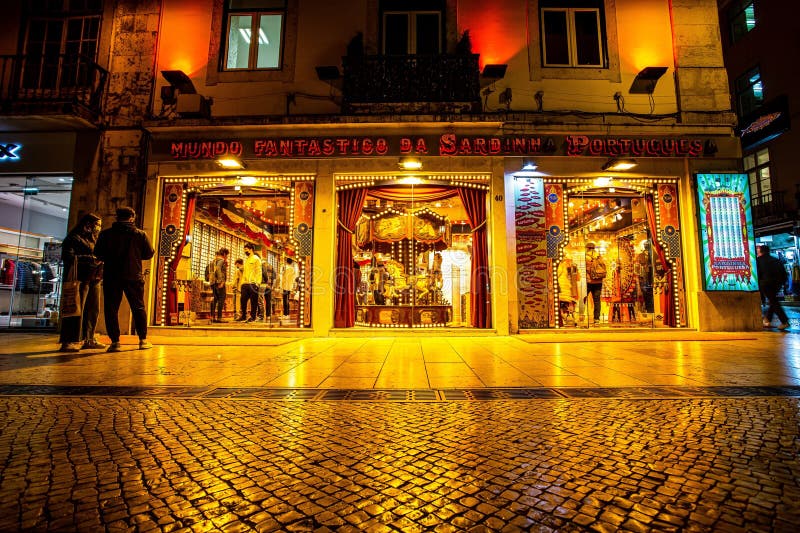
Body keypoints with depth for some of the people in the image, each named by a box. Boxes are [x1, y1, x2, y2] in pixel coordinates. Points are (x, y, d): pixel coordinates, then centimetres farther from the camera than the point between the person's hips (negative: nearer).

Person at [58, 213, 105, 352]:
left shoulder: (94, 239, 23)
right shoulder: (73, 238, -2)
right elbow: (68, 257, -14)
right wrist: (90, 259, -21)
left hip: (94, 279, 8)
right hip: (80, 279, -8)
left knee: (93, 310, 8)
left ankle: (88, 339, 15)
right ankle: (70, 341, -5)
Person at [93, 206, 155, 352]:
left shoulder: (105, 234, 0)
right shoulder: (140, 234, -2)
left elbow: (98, 254, 3)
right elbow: (149, 253, 1)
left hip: (111, 276, 0)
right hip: (133, 276, 0)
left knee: (111, 308, 7)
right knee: (138, 307, 10)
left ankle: (115, 341, 3)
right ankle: (143, 340, 12)